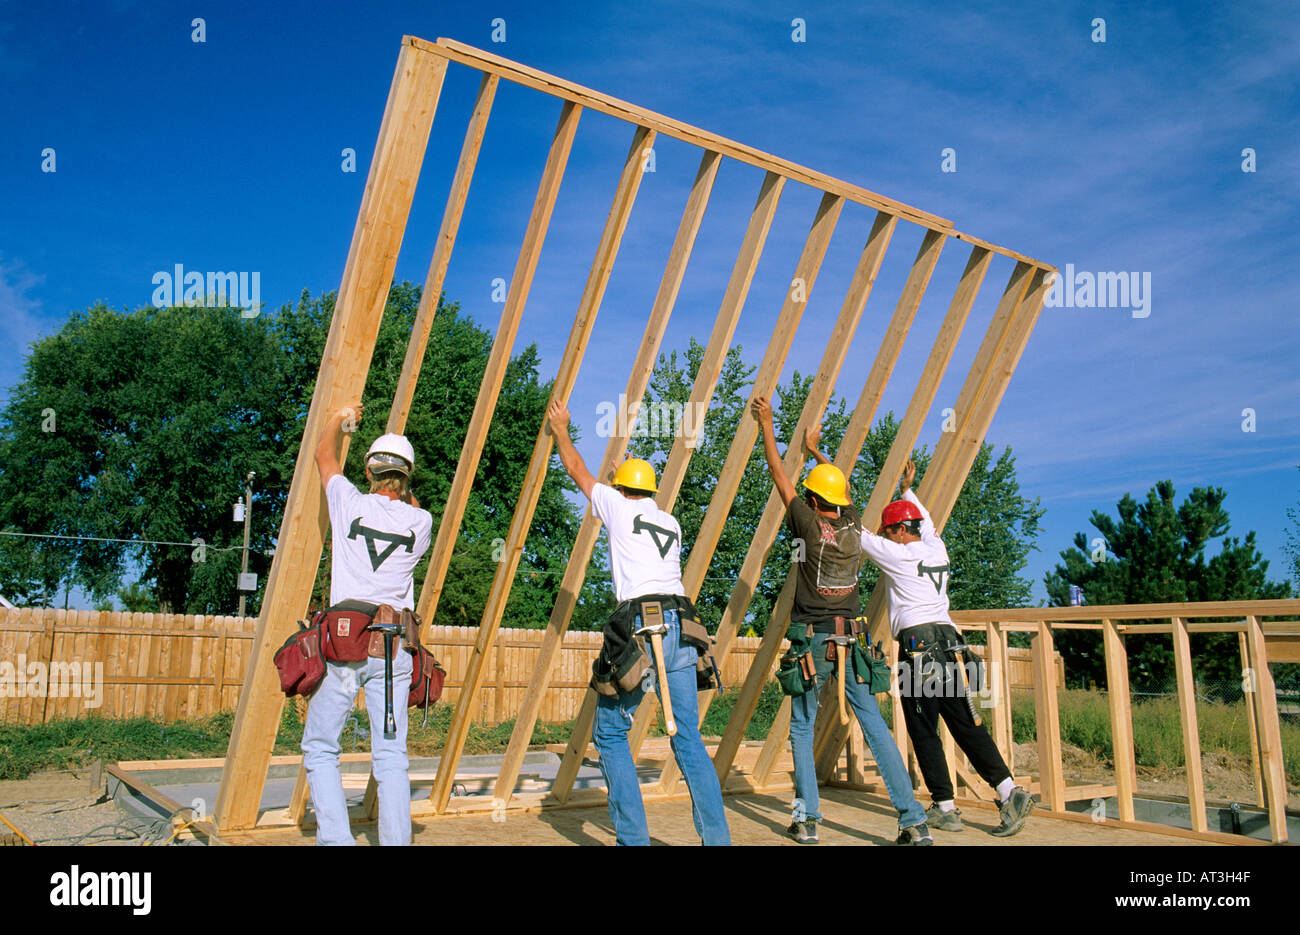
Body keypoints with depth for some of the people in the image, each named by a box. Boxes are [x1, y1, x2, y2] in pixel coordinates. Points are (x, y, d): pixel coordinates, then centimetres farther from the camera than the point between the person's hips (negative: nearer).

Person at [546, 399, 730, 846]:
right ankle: (717, 836, 4)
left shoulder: (619, 507, 10)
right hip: (681, 628, 5)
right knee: (688, 738, 8)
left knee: (610, 734, 7)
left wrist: (561, 430, 40)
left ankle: (633, 836, 4)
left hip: (640, 626, -5)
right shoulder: (671, 523, 23)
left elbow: (578, 471, 24)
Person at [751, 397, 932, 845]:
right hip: (852, 639, 4)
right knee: (875, 727, 3)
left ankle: (807, 819, 9)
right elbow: (841, 487, 24)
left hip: (812, 640, -4)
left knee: (802, 728, 10)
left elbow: (778, 474, 1)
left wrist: (766, 423, 11)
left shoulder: (809, 524, -8)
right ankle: (914, 821, 1)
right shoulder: (853, 526, 4)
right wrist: (815, 449, 39)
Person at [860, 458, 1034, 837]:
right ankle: (1010, 791, -5)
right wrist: (907, 490, 47)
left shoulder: (899, 555, -5)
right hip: (946, 640, 7)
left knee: (923, 730, 0)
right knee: (964, 722, 5)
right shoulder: (937, 550, 14)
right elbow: (926, 521, 35)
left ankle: (945, 808, 2)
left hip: (917, 641, -7)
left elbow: (859, 535, 4)